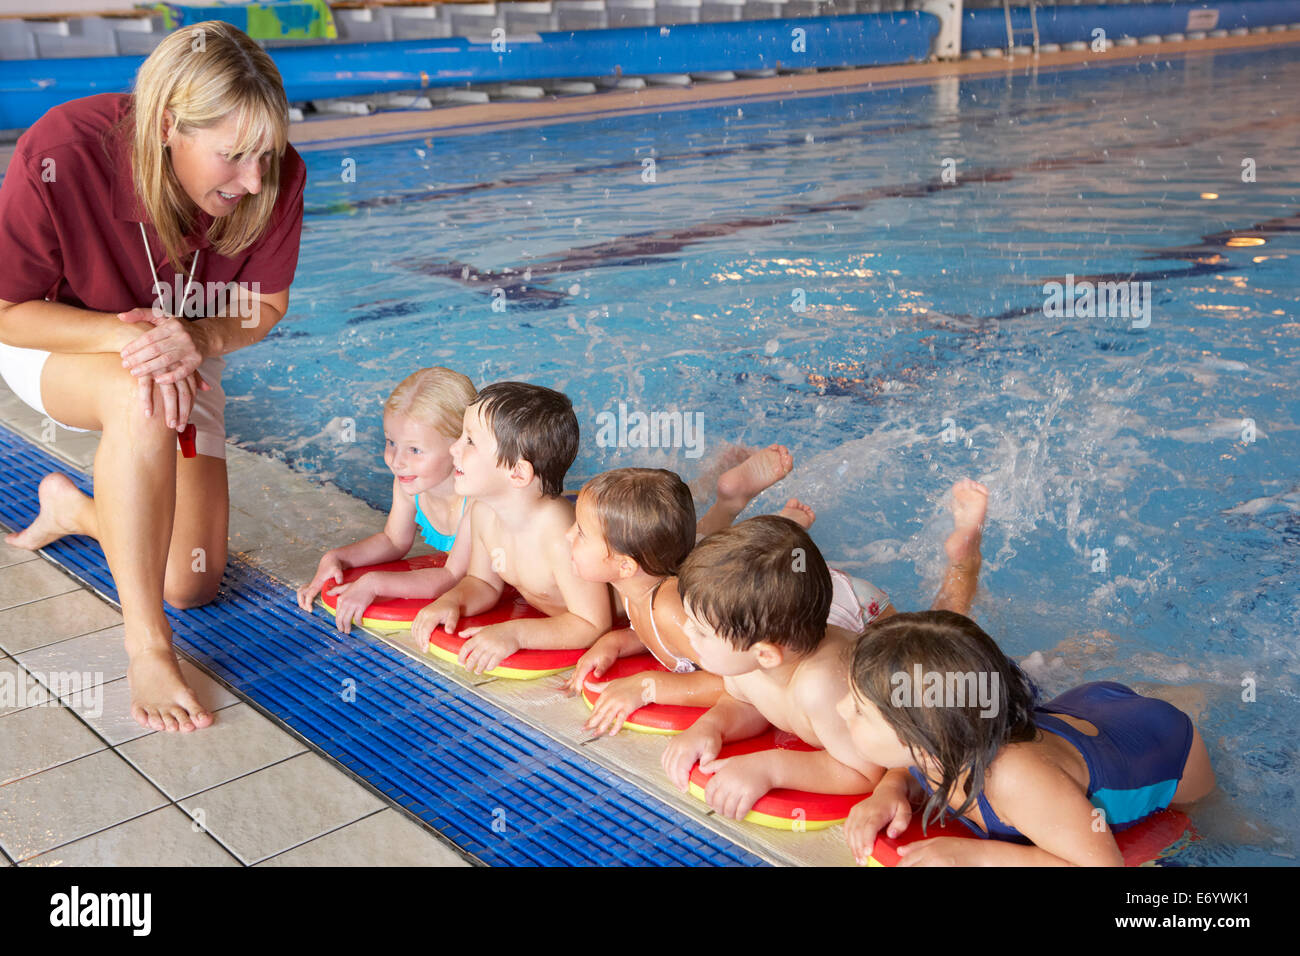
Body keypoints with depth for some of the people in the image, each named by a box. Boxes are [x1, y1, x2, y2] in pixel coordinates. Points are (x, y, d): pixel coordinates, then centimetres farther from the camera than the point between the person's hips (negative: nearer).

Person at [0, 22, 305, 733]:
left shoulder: (275, 178, -27)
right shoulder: (59, 156, -34)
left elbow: (265, 306, -12)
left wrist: (195, 339, -33)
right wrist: (126, 336, -39)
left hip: (184, 358, 4)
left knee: (193, 585, 0)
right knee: (141, 399, -43)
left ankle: (74, 508, 32)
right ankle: (146, 645, -29)